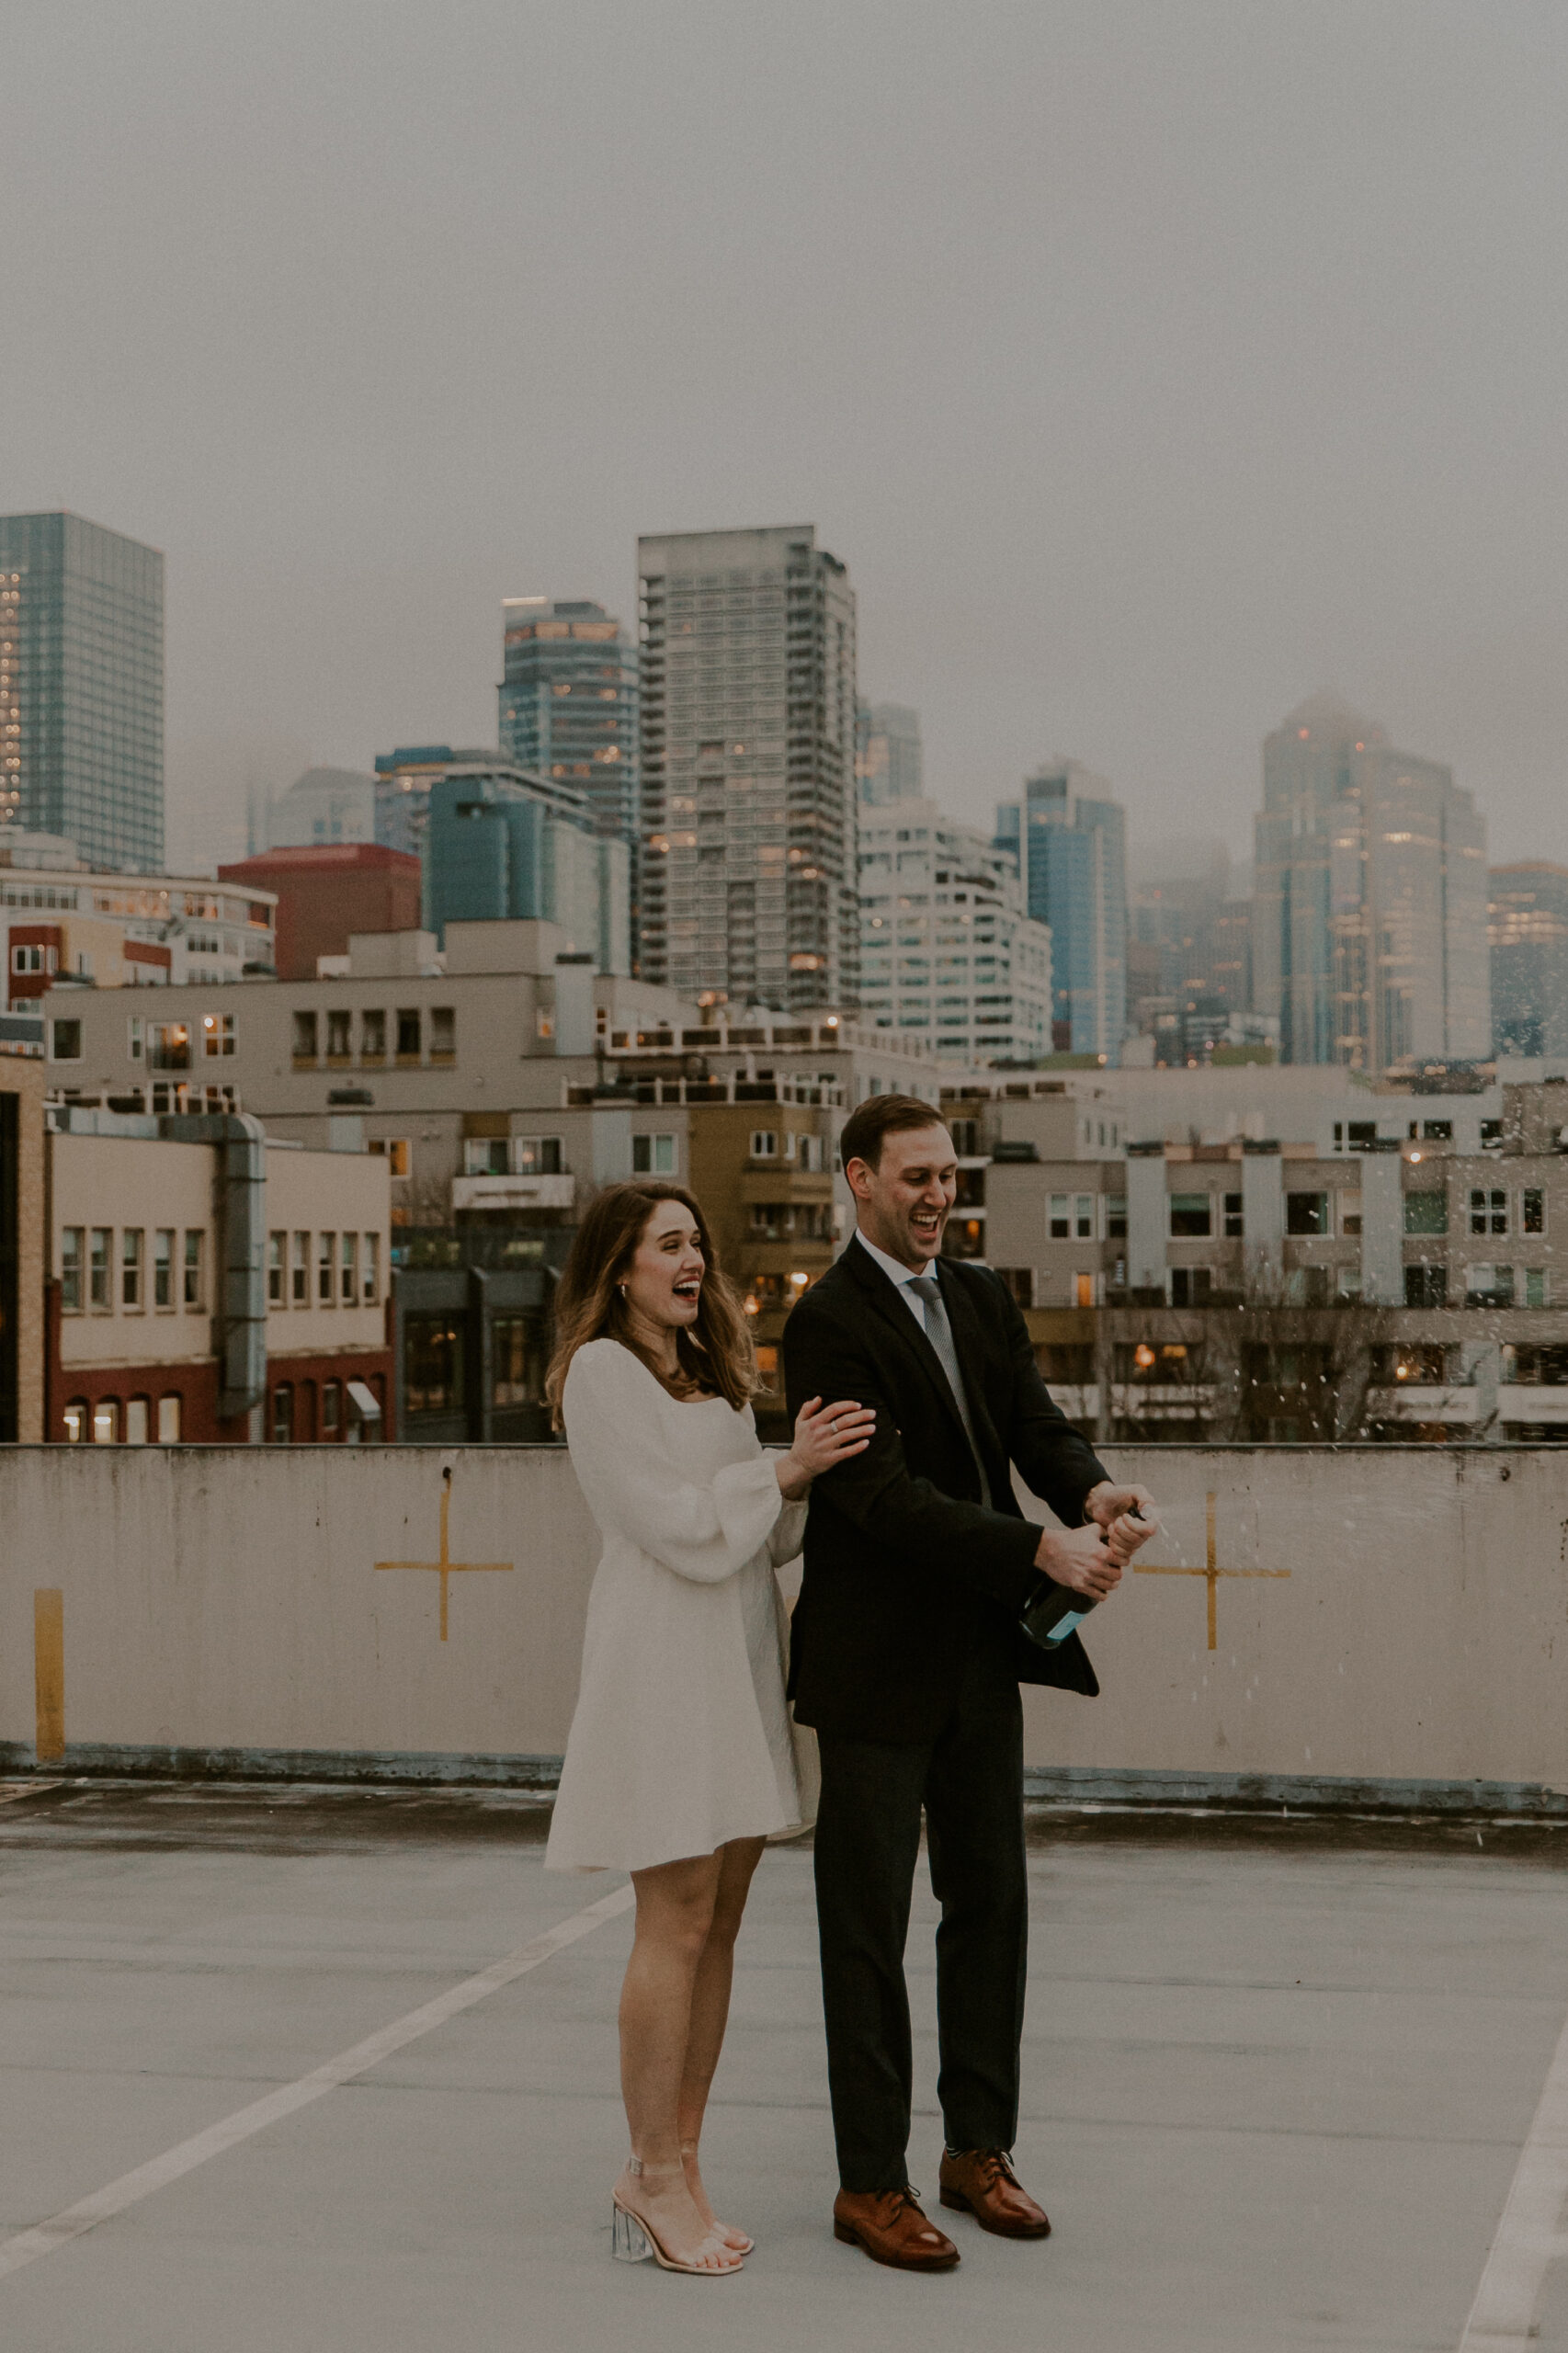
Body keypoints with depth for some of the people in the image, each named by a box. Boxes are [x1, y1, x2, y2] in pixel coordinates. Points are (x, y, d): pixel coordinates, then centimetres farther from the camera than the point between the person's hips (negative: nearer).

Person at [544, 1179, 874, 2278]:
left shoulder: (711, 1372, 20)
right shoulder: (600, 1371, -5)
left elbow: (766, 1535, 15)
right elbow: (671, 1523, -12)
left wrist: (796, 1480, -4)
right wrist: (783, 1470, -12)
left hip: (740, 1653, 8)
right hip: (662, 1660, -8)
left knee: (717, 1923, 7)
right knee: (677, 1919, -7)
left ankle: (675, 2161, 13)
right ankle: (655, 2176, -1)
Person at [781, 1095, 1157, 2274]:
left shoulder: (982, 1296, 10)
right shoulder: (829, 1321, -14)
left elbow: (1035, 1424, 4)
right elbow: (884, 1492, -22)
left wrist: (1094, 1488, -19)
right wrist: (1042, 1551, -29)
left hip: (983, 1655, 7)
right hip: (878, 1666, -7)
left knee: (990, 1903, 14)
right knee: (868, 1928, 2)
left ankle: (979, 2149, 28)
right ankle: (870, 2185, 12)